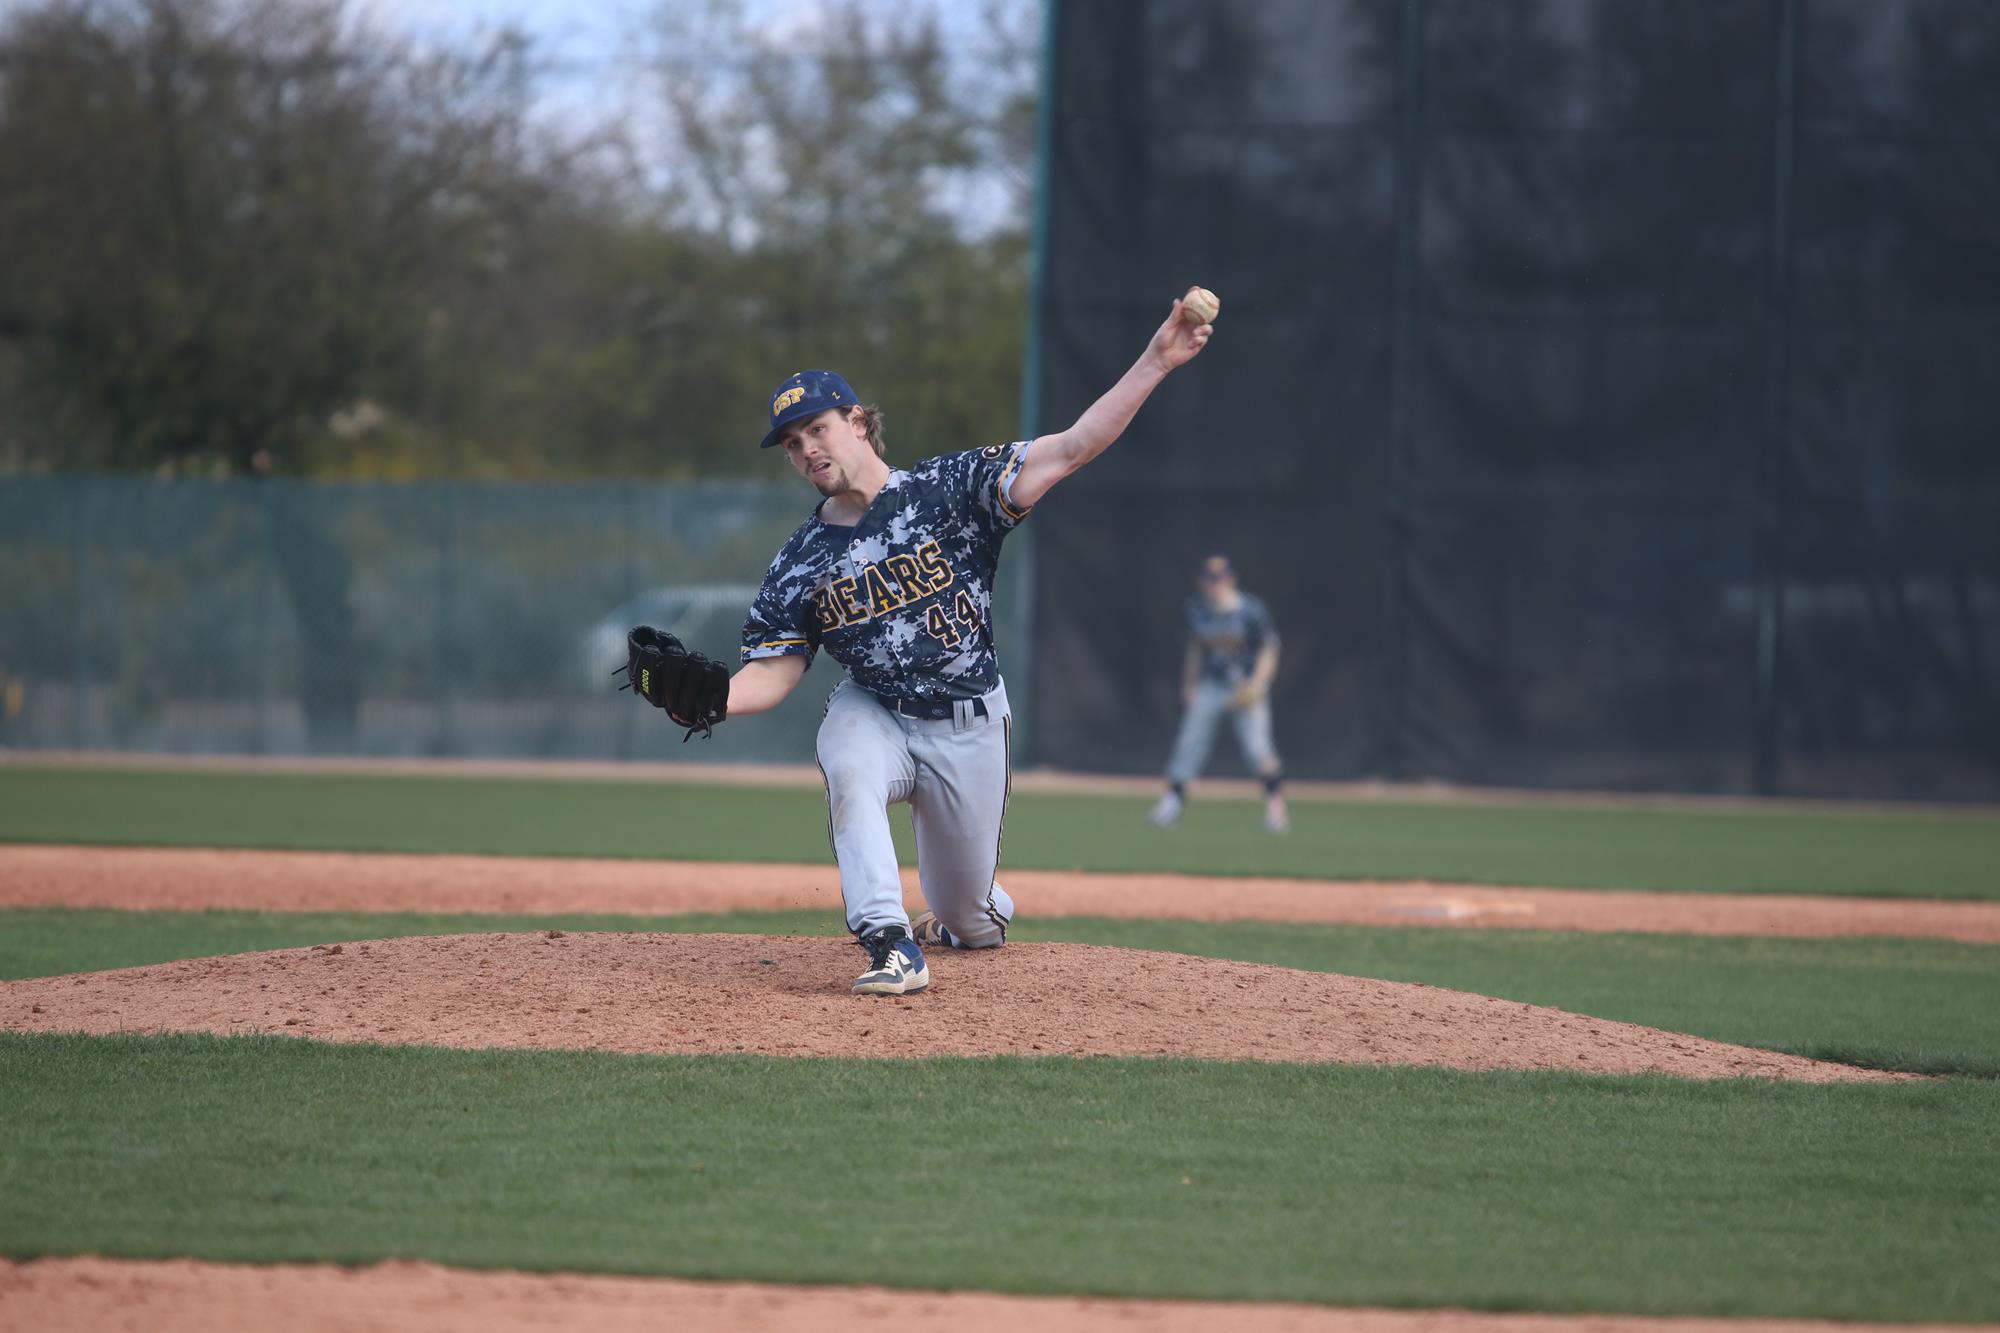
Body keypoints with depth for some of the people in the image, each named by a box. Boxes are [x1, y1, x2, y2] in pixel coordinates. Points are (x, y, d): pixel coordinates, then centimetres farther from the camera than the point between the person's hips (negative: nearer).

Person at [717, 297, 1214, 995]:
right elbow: (772, 674, -4)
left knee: (969, 921, 8)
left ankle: (984, 910, 48)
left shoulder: (951, 487, -12)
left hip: (969, 727, -1)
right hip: (871, 714, 1)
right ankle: (890, 944, -35)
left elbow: (1071, 448, -18)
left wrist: (1154, 363, -30)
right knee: (850, 772, -38)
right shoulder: (799, 565, -4)